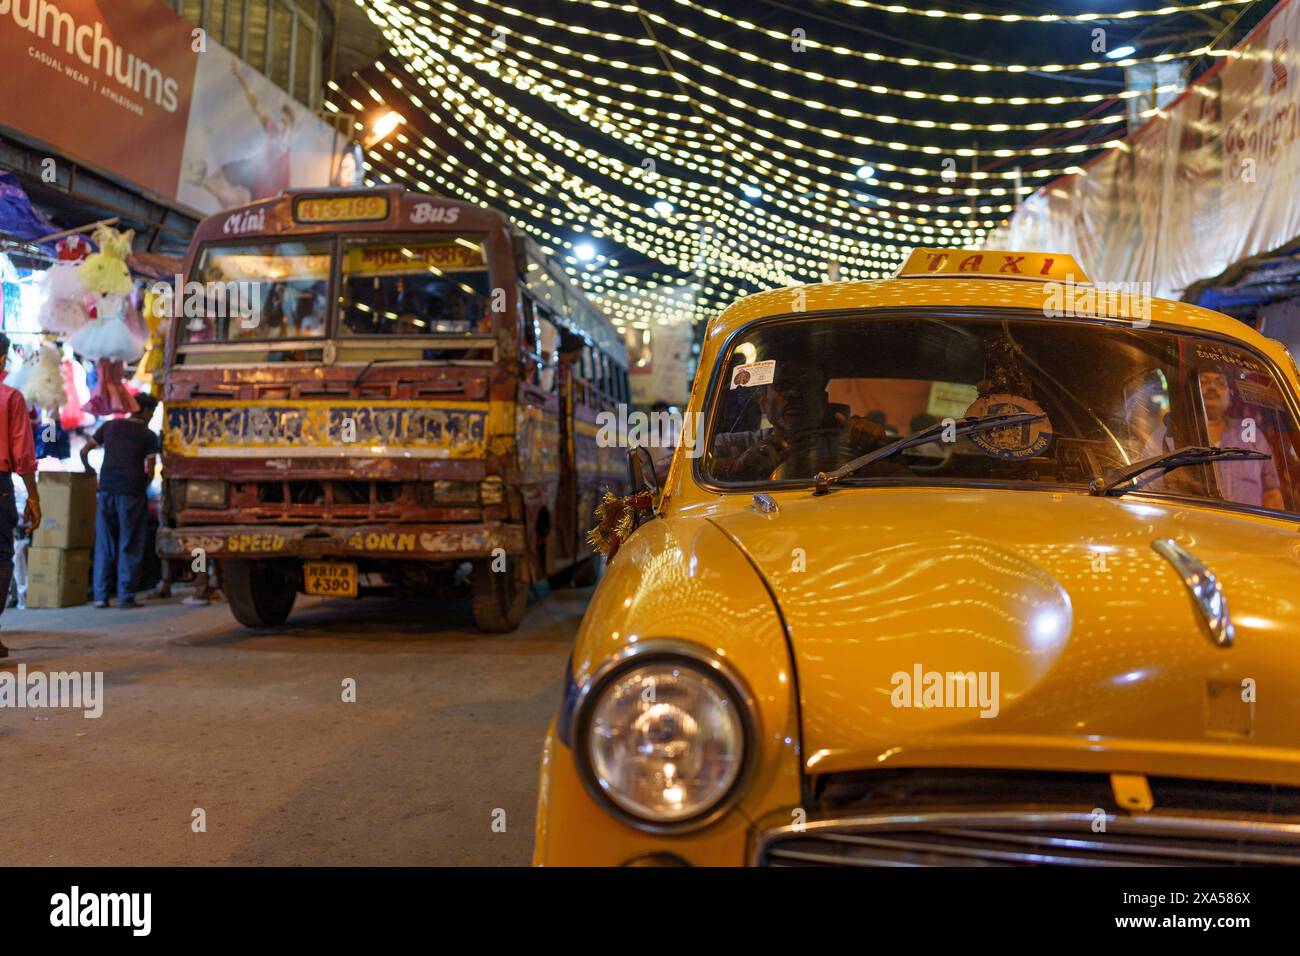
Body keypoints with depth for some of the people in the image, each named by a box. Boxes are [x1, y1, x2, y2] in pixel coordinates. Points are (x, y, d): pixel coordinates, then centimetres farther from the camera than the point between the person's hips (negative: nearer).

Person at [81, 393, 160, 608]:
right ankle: (126, 596, 0)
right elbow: (150, 470, -4)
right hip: (132, 493, -4)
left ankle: (101, 595, 8)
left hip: (107, 490, 4)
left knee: (104, 545, 9)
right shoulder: (148, 435, 0)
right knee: (130, 546, 1)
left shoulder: (109, 426, 12)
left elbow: (84, 451, 15)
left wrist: (89, 471, 32)